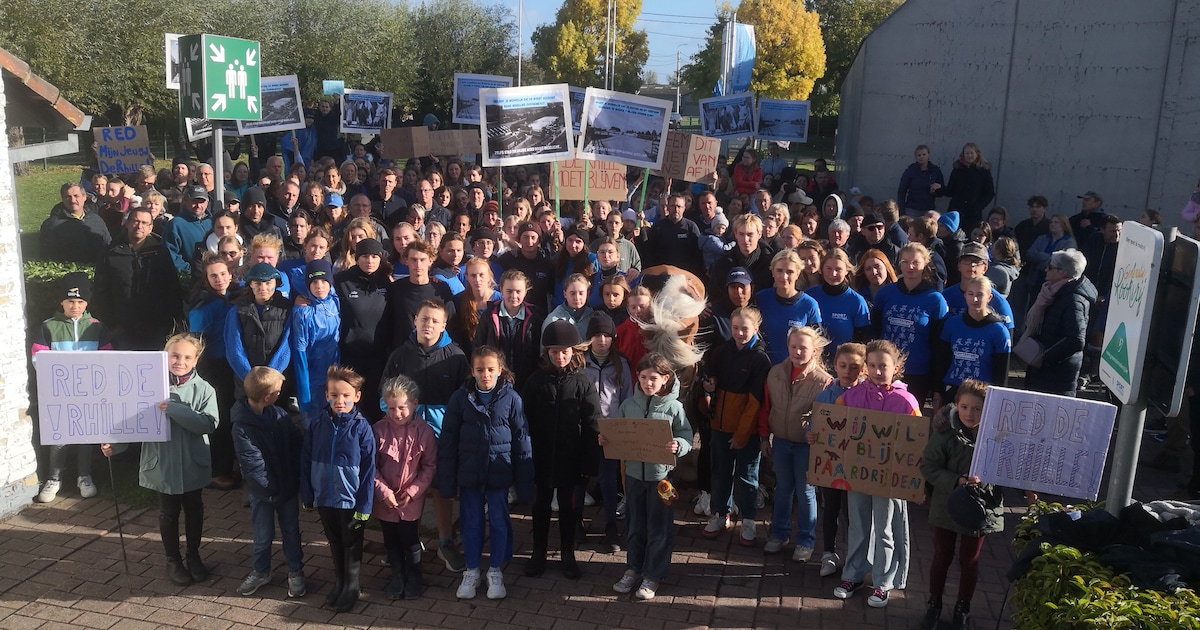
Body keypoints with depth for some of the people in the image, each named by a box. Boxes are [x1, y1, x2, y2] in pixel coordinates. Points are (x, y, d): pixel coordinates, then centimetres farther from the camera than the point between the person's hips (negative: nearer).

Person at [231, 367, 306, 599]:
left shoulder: (279, 414, -7)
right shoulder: (242, 427, -21)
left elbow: (298, 443, -4)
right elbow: (253, 466, -21)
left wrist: (297, 478, -10)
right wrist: (272, 490, -18)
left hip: (288, 486, 4)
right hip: (263, 492, -3)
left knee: (291, 531, 15)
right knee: (263, 535, 13)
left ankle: (296, 572, 31)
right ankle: (260, 572, 36)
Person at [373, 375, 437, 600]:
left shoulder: (424, 431, -11)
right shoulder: (379, 430, -9)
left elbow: (430, 466, -6)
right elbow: (371, 466, -4)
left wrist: (413, 491, -12)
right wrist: (383, 491, -13)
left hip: (412, 499, -2)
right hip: (385, 499, 2)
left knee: (410, 539, 8)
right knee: (391, 540, 16)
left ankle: (414, 576, 31)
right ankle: (397, 576, 36)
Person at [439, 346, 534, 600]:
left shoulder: (511, 398, -6)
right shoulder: (460, 398, -4)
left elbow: (521, 440, -2)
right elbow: (448, 441, 0)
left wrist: (525, 482, -3)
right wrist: (447, 480, -2)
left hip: (499, 473, -1)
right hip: (469, 474, 1)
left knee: (499, 523, 9)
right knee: (471, 523, 12)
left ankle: (496, 572, 25)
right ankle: (471, 572, 27)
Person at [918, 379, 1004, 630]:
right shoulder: (945, 432, -16)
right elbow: (928, 466, -14)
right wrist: (957, 481, -24)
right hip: (946, 506, 0)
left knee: (969, 561, 18)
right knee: (941, 557, 18)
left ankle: (963, 609, 39)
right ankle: (934, 604, 38)